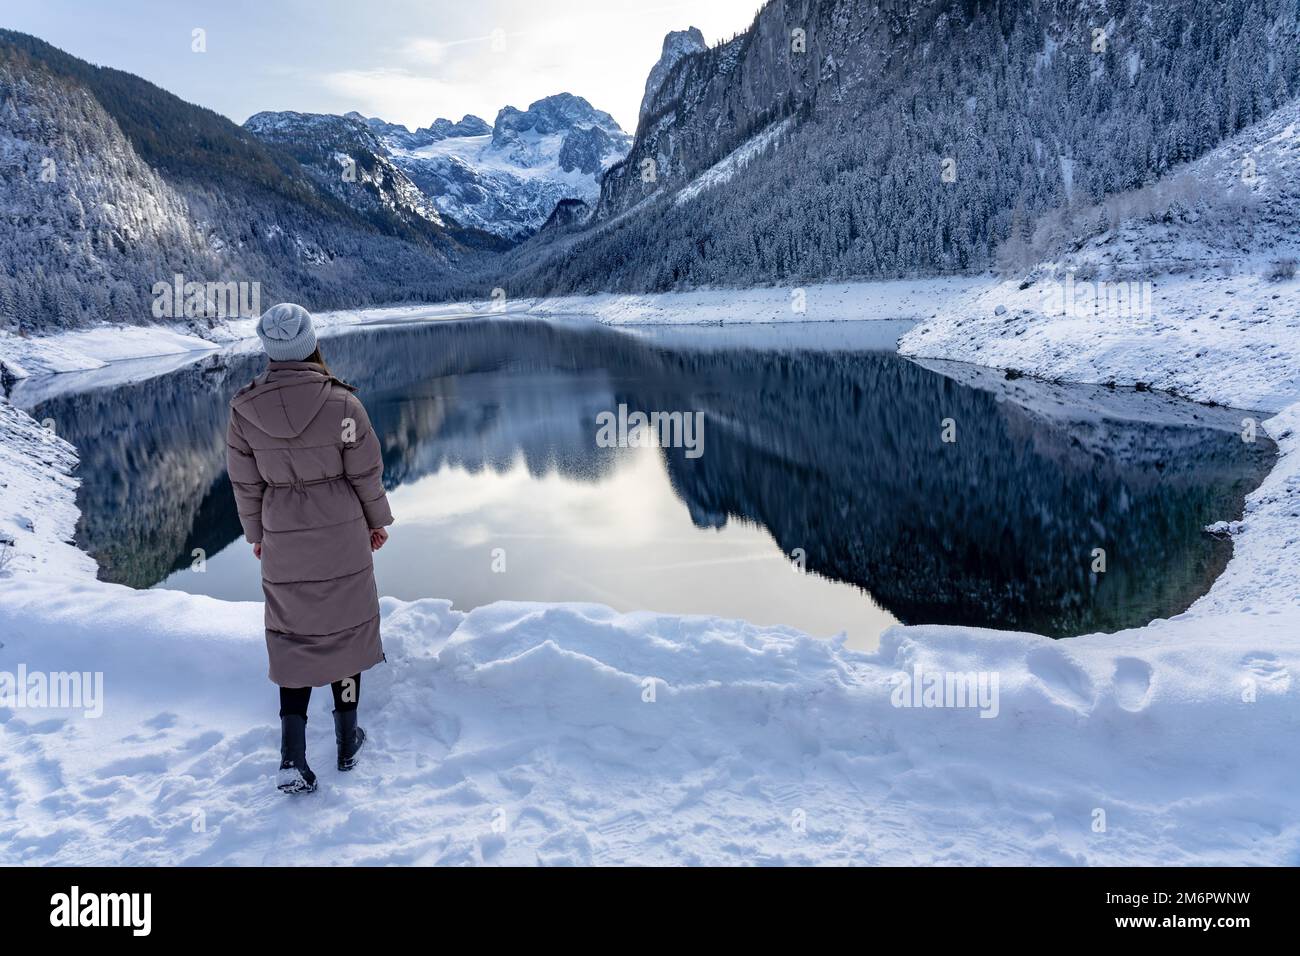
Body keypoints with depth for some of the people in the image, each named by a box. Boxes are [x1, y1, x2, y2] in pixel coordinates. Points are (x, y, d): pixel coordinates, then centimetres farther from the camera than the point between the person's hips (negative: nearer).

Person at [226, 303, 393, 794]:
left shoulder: (244, 409, -8)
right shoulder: (341, 402, -16)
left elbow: (245, 482, 1)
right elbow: (366, 472, -7)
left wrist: (257, 534, 16)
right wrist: (377, 521, 9)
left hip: (282, 542, 2)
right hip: (343, 537, -2)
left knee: (293, 638, 14)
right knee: (344, 632, 15)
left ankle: (292, 758, 6)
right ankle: (347, 743, 28)